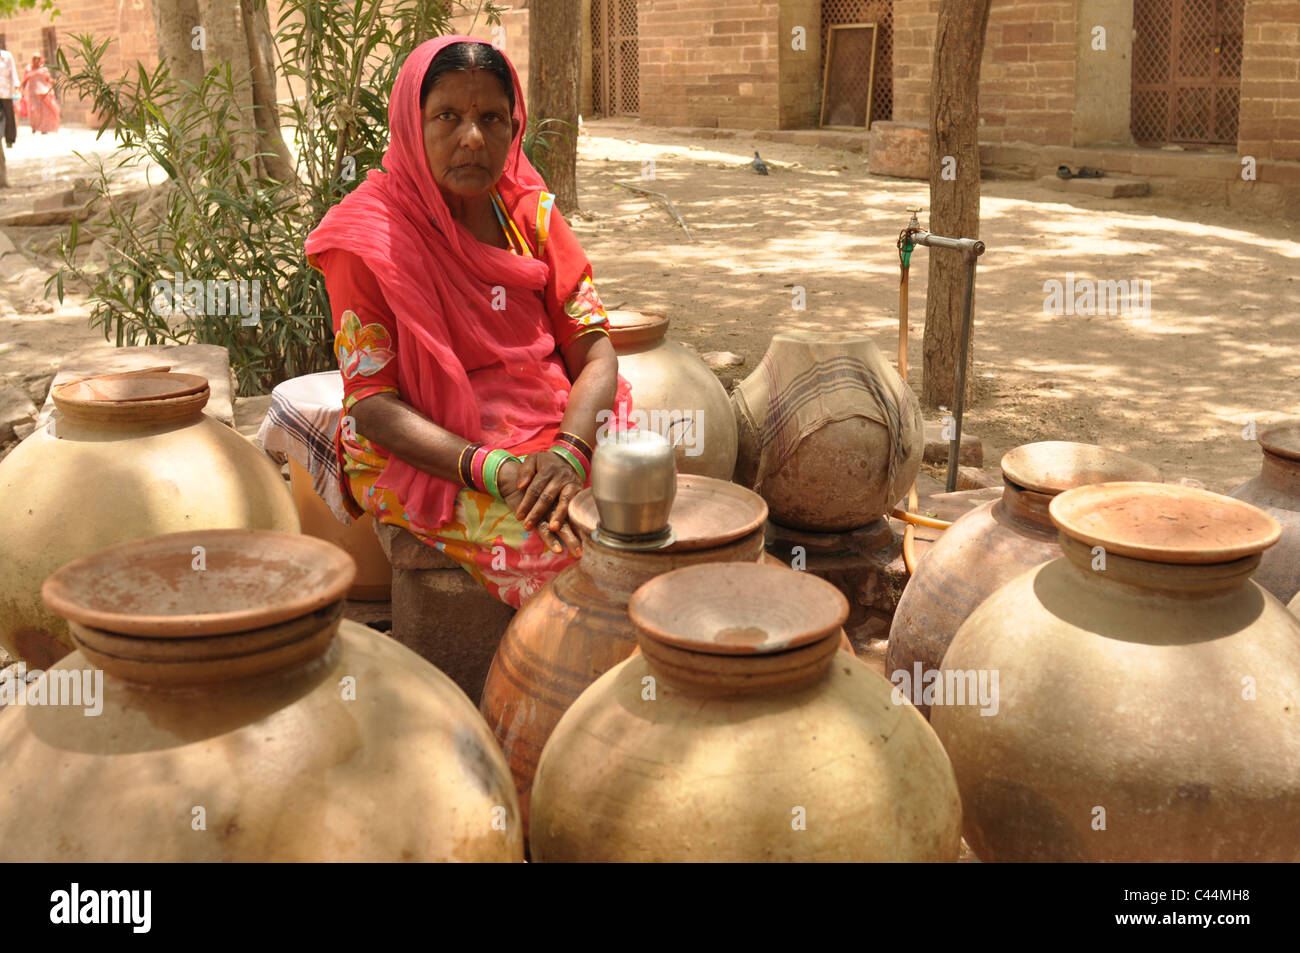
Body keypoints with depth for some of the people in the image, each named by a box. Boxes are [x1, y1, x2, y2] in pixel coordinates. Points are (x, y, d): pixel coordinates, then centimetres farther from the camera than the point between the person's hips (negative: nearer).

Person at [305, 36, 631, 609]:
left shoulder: (529, 210, 5)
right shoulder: (370, 237, -9)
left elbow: (595, 350, 0)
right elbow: (371, 403, -12)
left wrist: (571, 449, -21)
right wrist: (489, 470, -26)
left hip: (554, 429, 5)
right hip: (422, 459, -5)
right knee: (569, 539, -27)